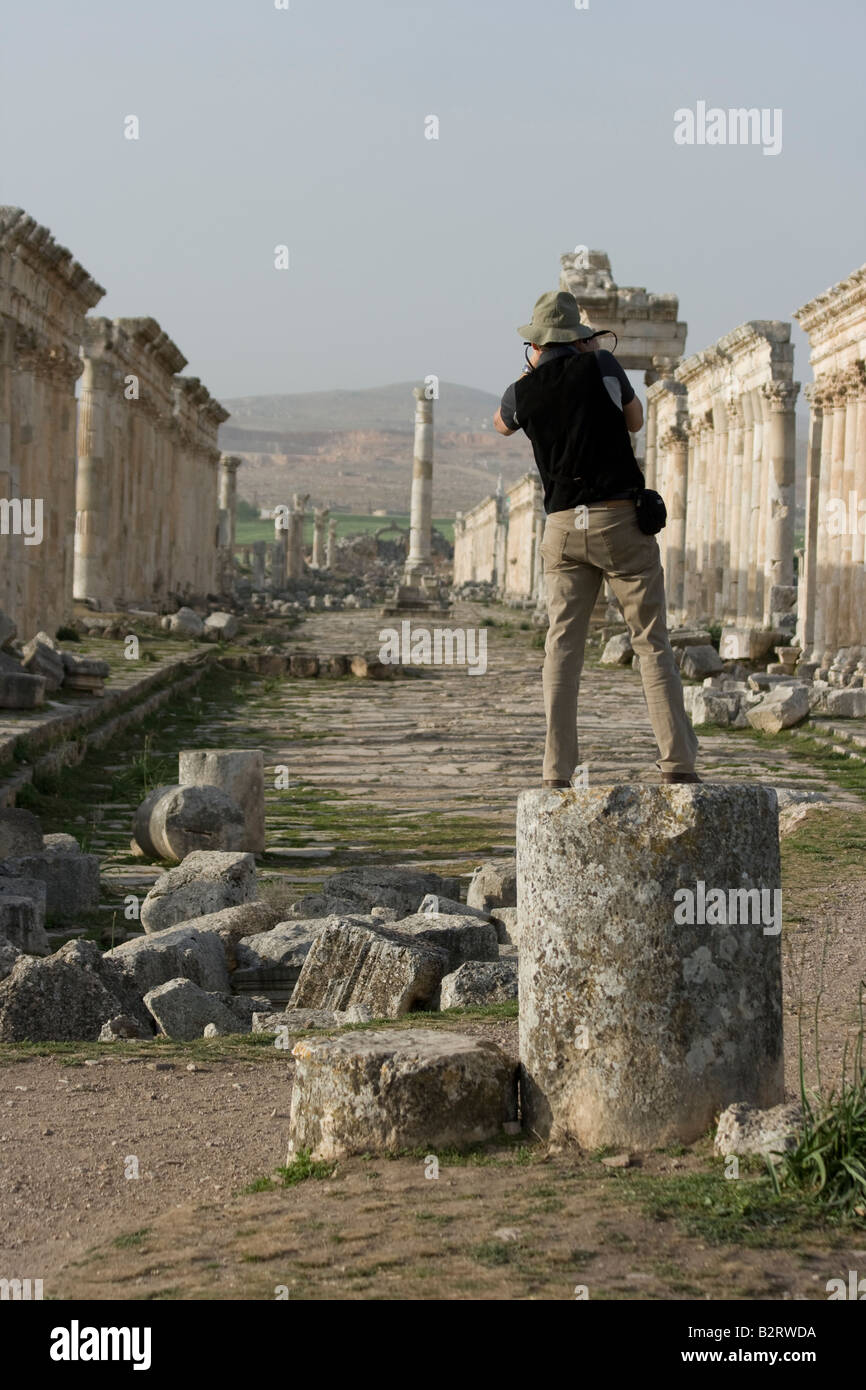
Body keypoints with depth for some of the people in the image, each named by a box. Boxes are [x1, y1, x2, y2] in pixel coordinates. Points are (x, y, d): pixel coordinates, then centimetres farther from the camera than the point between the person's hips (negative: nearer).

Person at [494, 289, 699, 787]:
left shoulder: (522, 393, 3)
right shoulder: (601, 366, -4)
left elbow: (501, 425, 28)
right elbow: (636, 420, 13)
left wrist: (532, 369, 33)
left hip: (564, 527, 2)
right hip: (622, 520, -2)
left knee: (562, 647, 3)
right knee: (652, 642, 2)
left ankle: (558, 770, -4)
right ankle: (678, 761, -2)